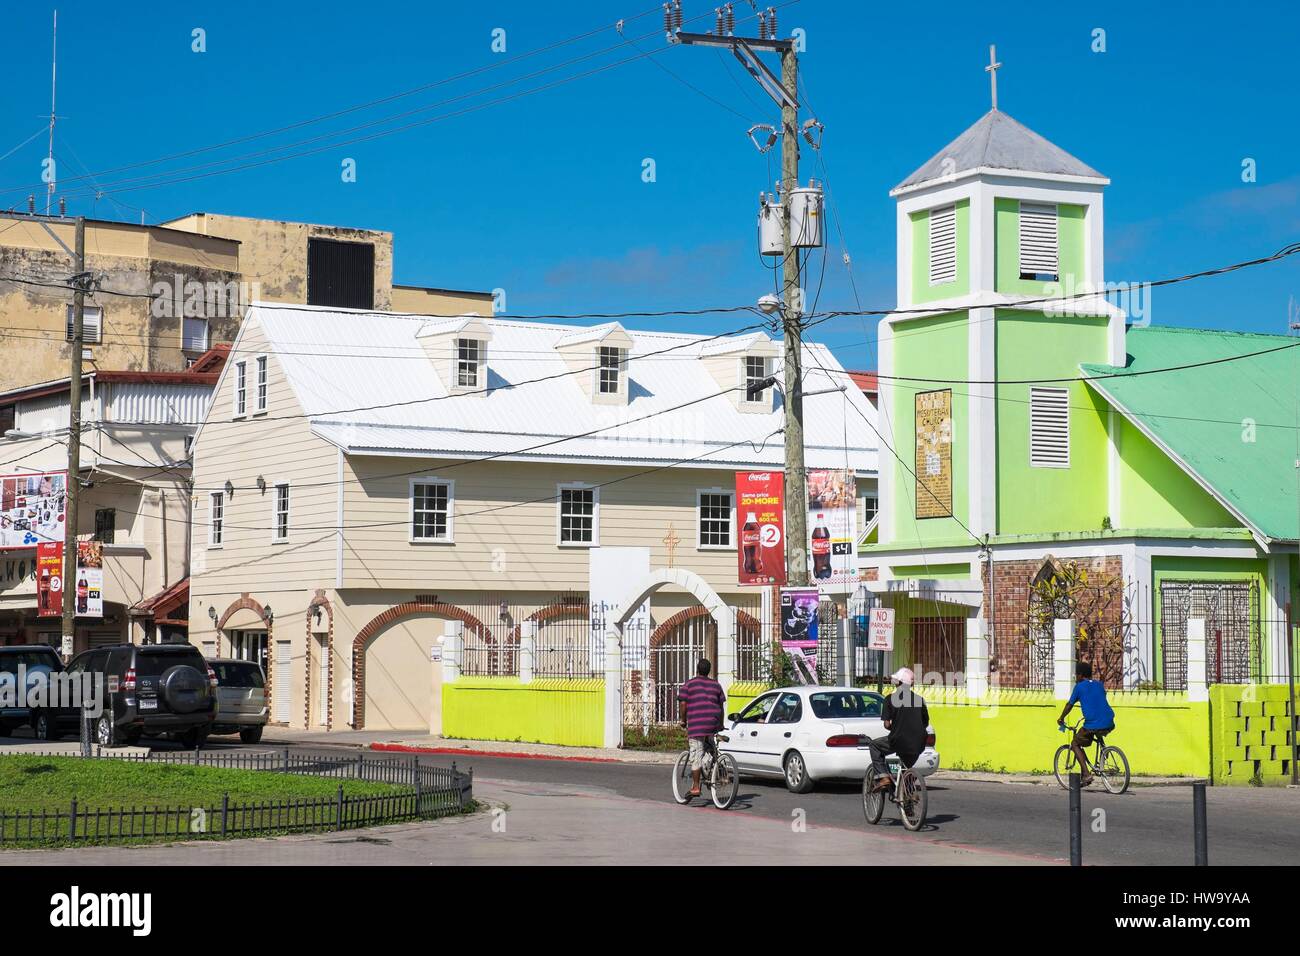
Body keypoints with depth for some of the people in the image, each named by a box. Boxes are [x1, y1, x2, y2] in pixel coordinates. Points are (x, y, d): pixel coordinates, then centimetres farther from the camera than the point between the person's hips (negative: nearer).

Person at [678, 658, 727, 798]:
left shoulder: (688, 684, 3)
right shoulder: (716, 685, 15)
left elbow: (683, 704, -3)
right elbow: (721, 706, 15)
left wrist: (683, 721, 10)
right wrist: (721, 724, 23)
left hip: (695, 724, -4)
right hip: (713, 724, 4)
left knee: (696, 756, -4)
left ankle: (695, 787, -5)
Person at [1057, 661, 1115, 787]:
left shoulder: (1079, 687, 4)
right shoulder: (1100, 685, 18)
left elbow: (1069, 705, 11)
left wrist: (1061, 719, 27)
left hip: (1093, 726, -5)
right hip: (1110, 724, 5)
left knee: (1075, 744, 15)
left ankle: (1086, 774, 0)